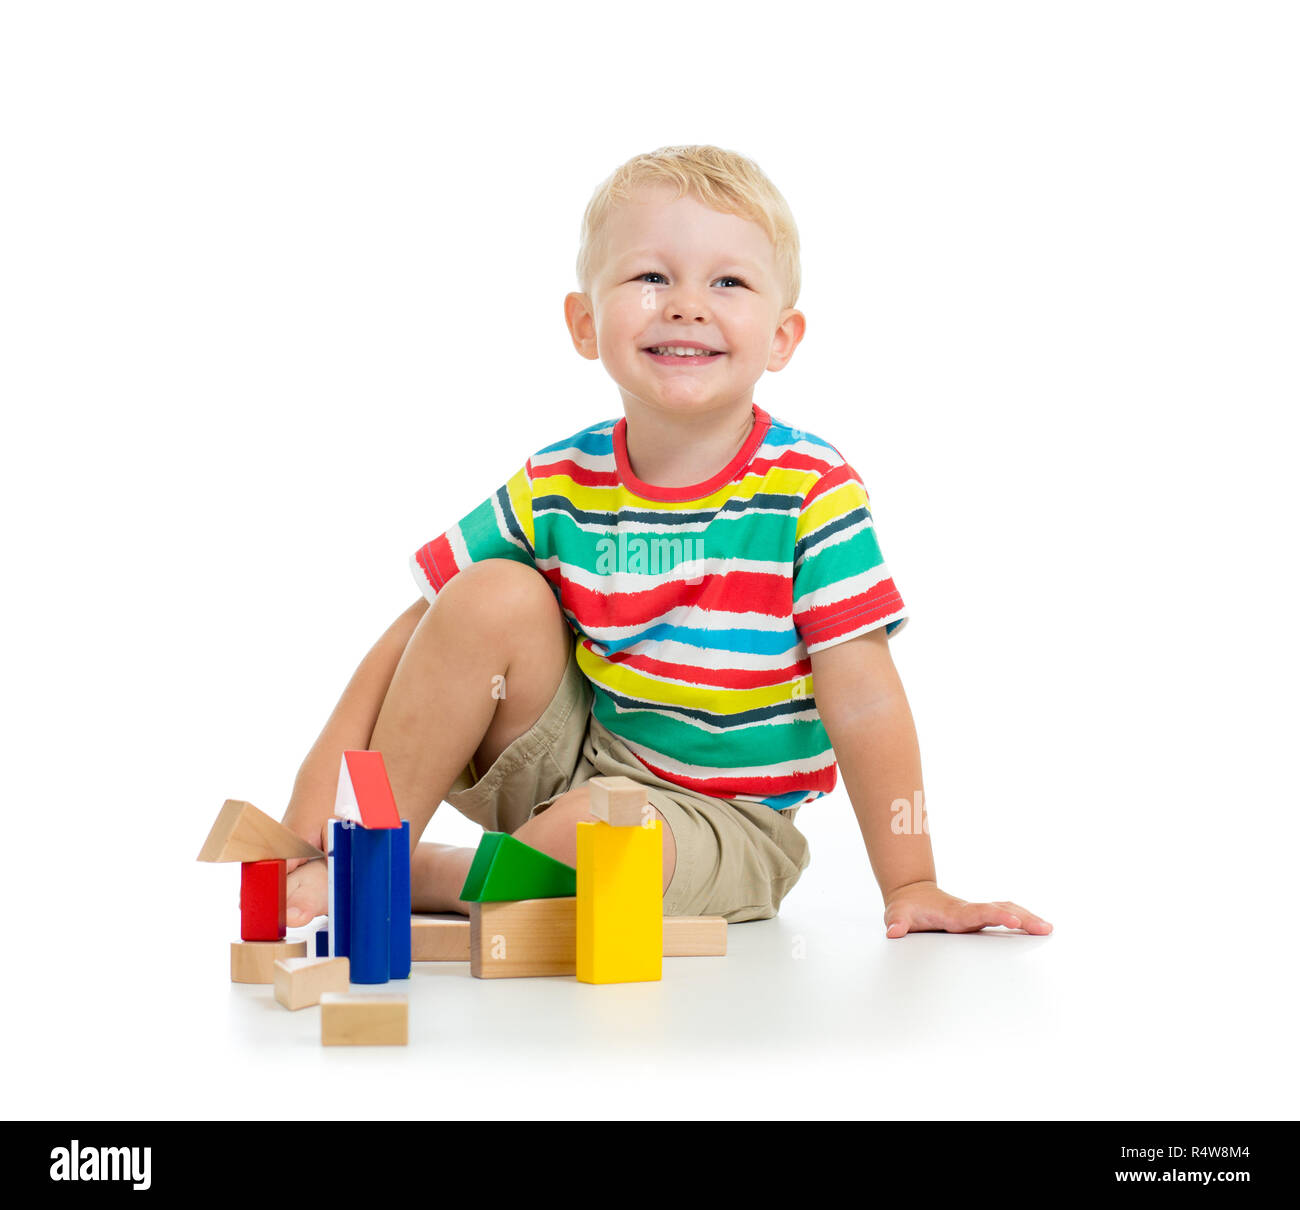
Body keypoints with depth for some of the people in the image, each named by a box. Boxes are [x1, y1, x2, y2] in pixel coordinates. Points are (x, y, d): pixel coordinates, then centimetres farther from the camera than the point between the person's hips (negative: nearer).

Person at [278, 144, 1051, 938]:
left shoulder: (810, 492, -17)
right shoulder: (555, 489, -8)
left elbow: (861, 699, -17)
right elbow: (407, 652, -9)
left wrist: (911, 886, -18)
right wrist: (309, 840, -18)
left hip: (718, 815, -3)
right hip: (575, 756, 3)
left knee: (591, 832, -36)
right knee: (493, 597, -21)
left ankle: (420, 880, -7)